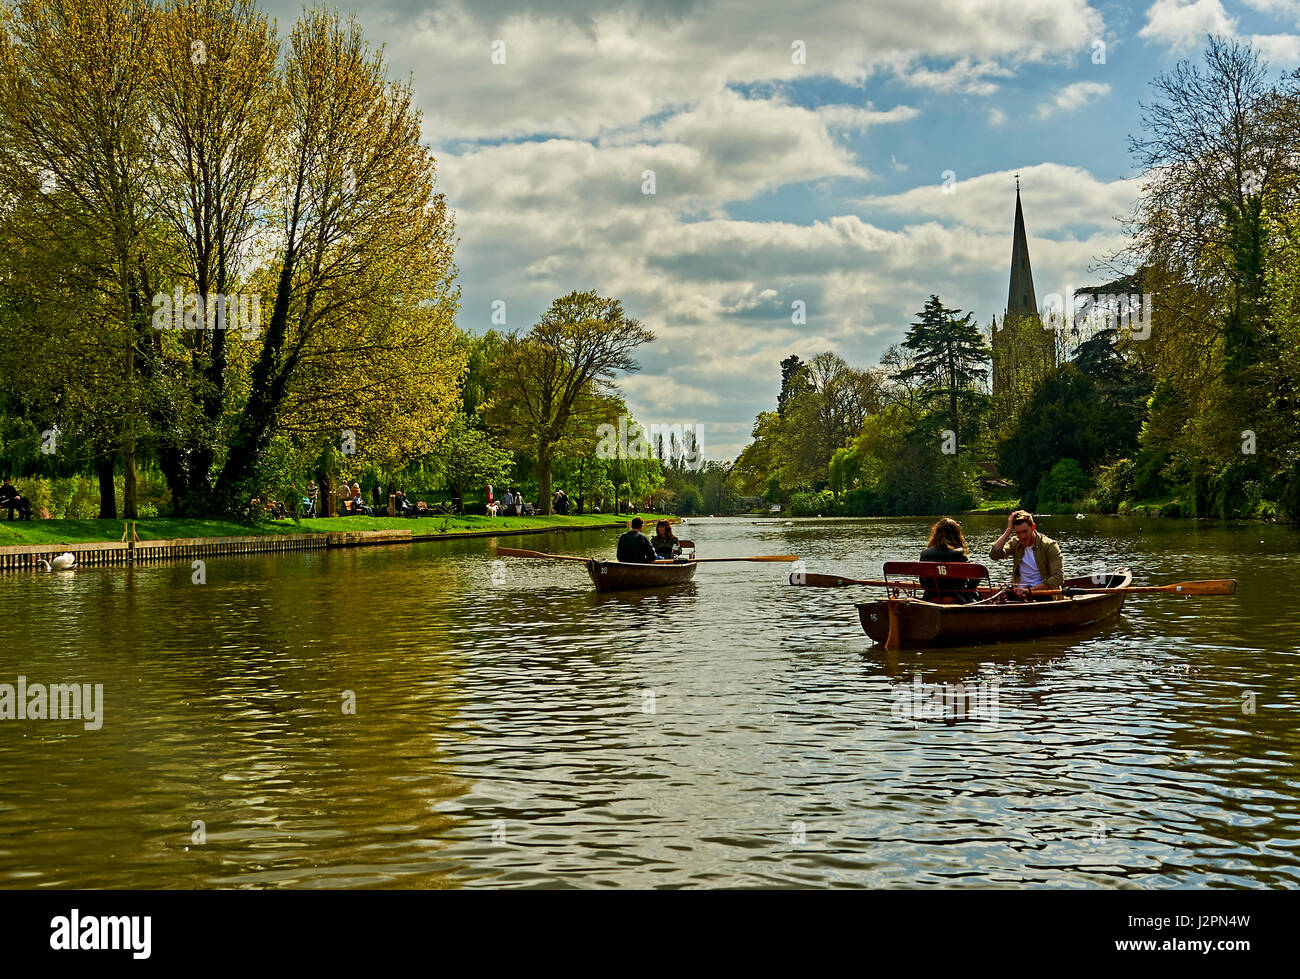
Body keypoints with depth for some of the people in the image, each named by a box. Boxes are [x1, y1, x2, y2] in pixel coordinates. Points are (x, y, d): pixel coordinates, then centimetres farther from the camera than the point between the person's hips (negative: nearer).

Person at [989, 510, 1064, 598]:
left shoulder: (1050, 546, -5)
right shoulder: (1015, 543, 9)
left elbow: (1058, 578, -14)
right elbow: (993, 555, -6)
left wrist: (1030, 590, -22)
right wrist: (1009, 529, -6)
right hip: (1019, 593, 3)